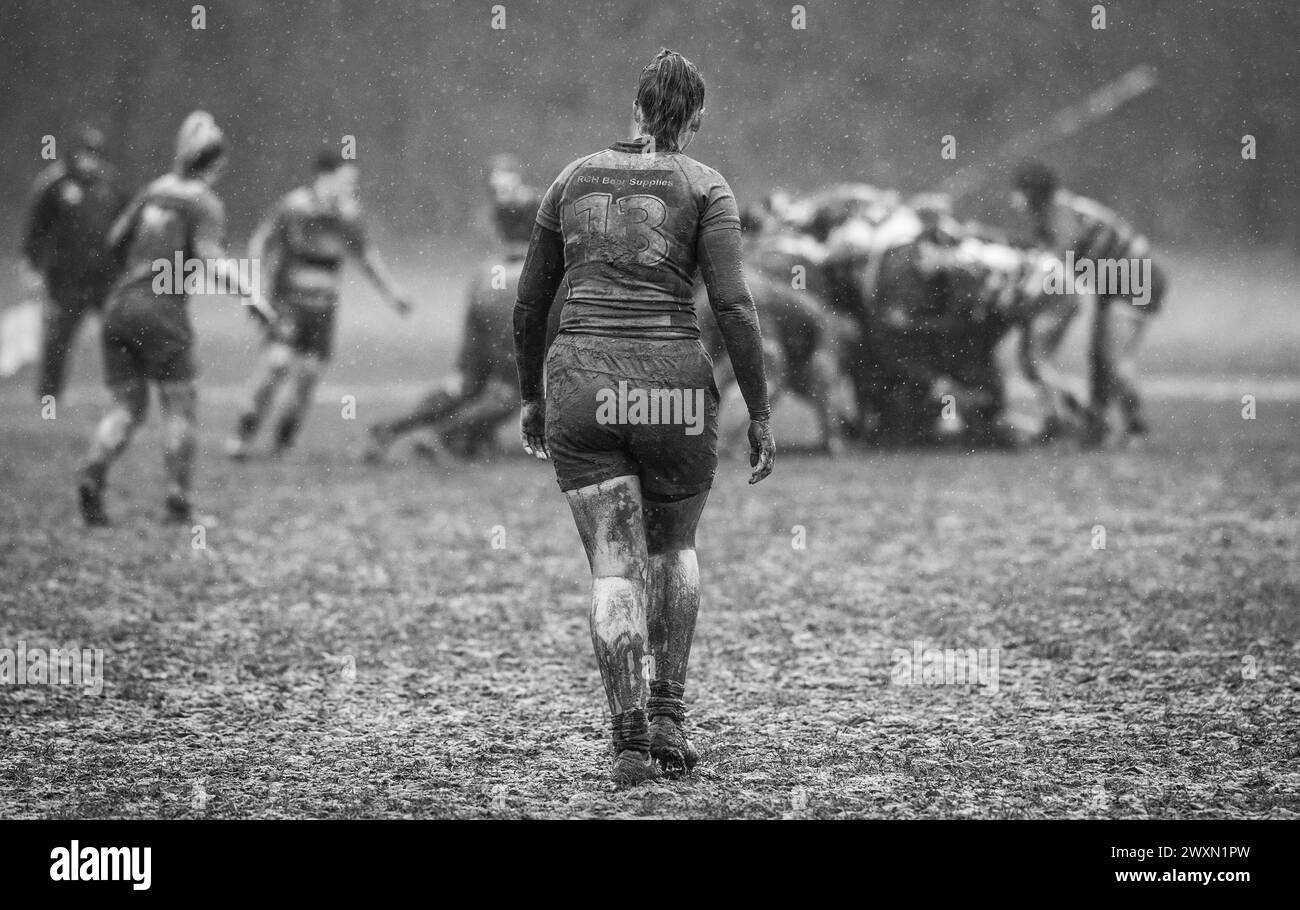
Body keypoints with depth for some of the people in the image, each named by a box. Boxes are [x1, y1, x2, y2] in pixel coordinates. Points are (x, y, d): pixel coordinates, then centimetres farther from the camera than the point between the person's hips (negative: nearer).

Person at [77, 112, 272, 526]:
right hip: (162, 308, -6)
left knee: (126, 408, 9)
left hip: (120, 304, 6)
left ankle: (92, 474, -15)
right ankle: (177, 500, 1)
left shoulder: (156, 189, 13)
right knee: (180, 408, 6)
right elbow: (212, 262, -18)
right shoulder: (206, 205, -5)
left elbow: (115, 239, 22)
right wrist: (250, 294, -16)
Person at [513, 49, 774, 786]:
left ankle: (631, 738, -12)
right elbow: (734, 303, -10)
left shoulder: (575, 179, 12)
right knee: (675, 544, 22)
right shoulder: (706, 188, 1)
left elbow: (530, 302, 14)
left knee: (615, 569, 3)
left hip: (581, 385, 2)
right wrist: (761, 413, -5)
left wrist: (531, 395, 26)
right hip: (673, 387, -1)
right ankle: (669, 714, 13)